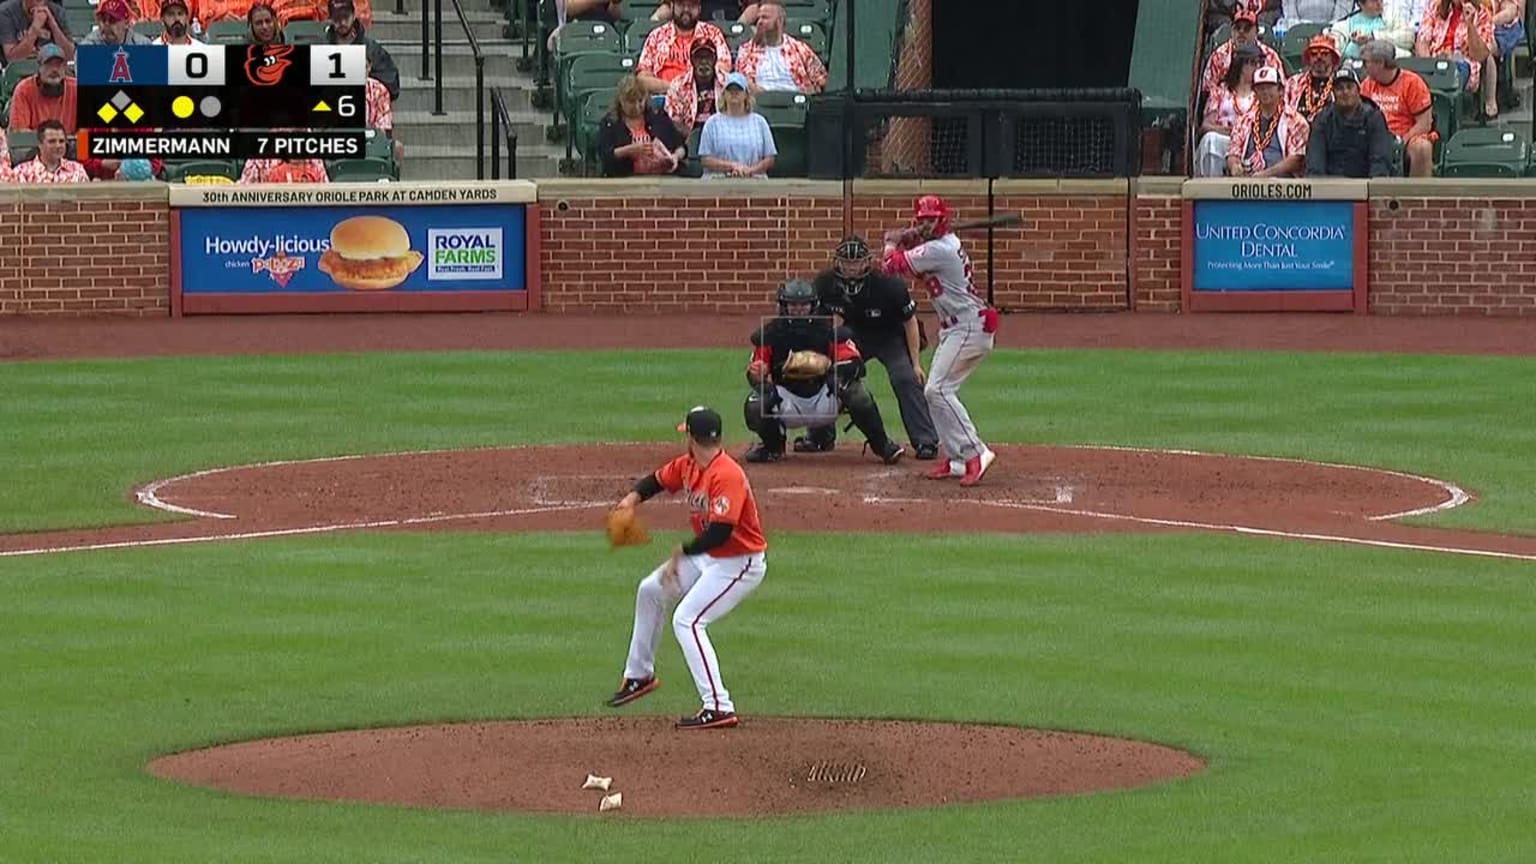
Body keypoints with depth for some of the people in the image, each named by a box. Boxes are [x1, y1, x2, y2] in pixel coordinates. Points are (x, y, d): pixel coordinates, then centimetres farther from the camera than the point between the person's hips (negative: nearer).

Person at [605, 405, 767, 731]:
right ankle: (639, 676, 37)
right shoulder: (687, 466, 0)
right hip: (707, 558, 10)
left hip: (739, 563, -10)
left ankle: (719, 708, -23)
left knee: (687, 621, -22)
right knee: (651, 590, 22)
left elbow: (721, 532, -35)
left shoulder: (727, 475, -29)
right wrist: (633, 497, -6)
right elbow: (657, 480, 15)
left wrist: (682, 553, -27)